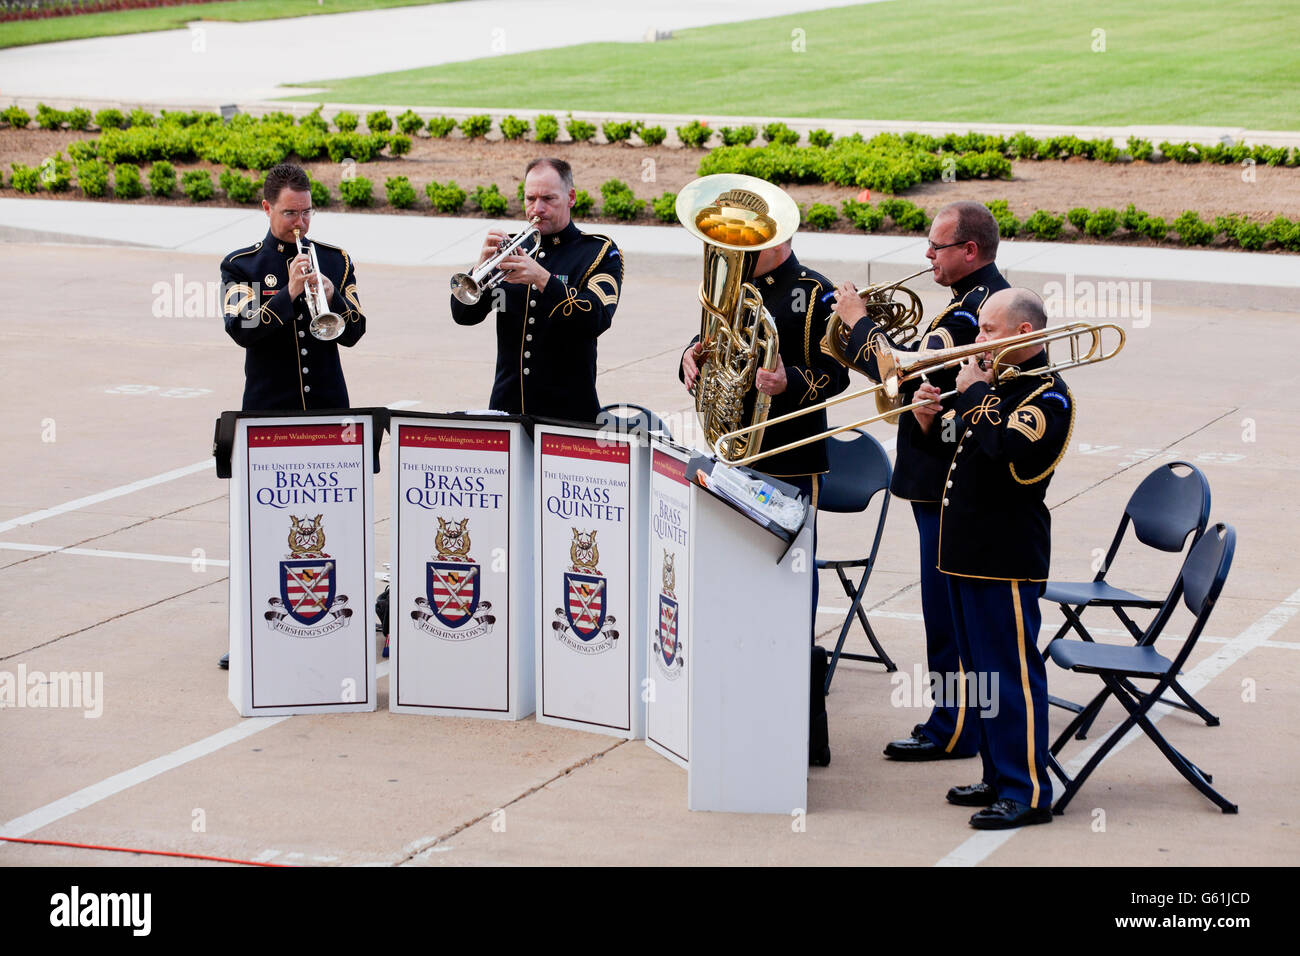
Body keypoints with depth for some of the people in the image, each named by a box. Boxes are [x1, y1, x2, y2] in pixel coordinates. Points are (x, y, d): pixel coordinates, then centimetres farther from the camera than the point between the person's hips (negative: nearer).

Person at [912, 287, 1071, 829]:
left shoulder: (1047, 395, -12)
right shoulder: (994, 382, 16)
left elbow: (1003, 449, -30)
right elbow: (953, 448, 23)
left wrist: (974, 393, -19)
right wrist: (930, 419, 4)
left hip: (1007, 558, -10)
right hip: (967, 552, 10)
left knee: (1011, 674, -7)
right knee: (980, 670, 16)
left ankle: (1028, 792, -3)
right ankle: (999, 777, 26)